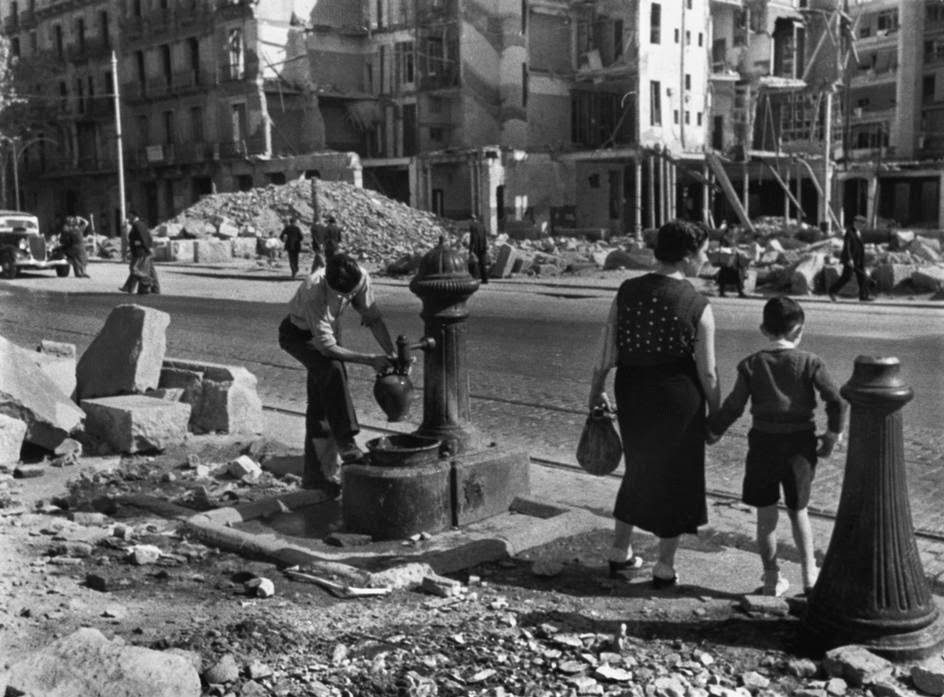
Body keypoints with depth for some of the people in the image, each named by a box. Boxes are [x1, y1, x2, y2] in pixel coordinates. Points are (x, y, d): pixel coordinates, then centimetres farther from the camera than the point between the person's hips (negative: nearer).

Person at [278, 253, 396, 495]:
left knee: (320, 402, 4)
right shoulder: (314, 294, -40)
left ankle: (314, 474, 11)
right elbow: (326, 346, -37)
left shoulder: (361, 278, -25)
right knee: (332, 370, -34)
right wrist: (370, 360, -39)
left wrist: (392, 354, -26)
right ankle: (346, 445, -31)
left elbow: (373, 318, -15)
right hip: (298, 334, -6)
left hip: (327, 330, 6)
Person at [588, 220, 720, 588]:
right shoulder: (698, 307, -13)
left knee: (638, 468, 23)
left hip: (631, 392, 4)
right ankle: (665, 567, 21)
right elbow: (707, 372, -10)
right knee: (674, 475, 12)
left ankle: (620, 553, 32)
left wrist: (596, 391, 12)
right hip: (677, 396, -4)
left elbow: (607, 354, -1)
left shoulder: (626, 292, -4)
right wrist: (716, 414, 3)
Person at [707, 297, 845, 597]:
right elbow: (836, 401, -9)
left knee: (766, 515, 9)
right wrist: (832, 434, 5)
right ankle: (809, 574, 19)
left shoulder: (751, 364, -4)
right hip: (800, 444, 1)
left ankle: (772, 578, 15)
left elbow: (733, 406, -4)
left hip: (763, 442, 0)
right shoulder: (809, 362, -6)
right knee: (798, 511, 16)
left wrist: (712, 431, 10)